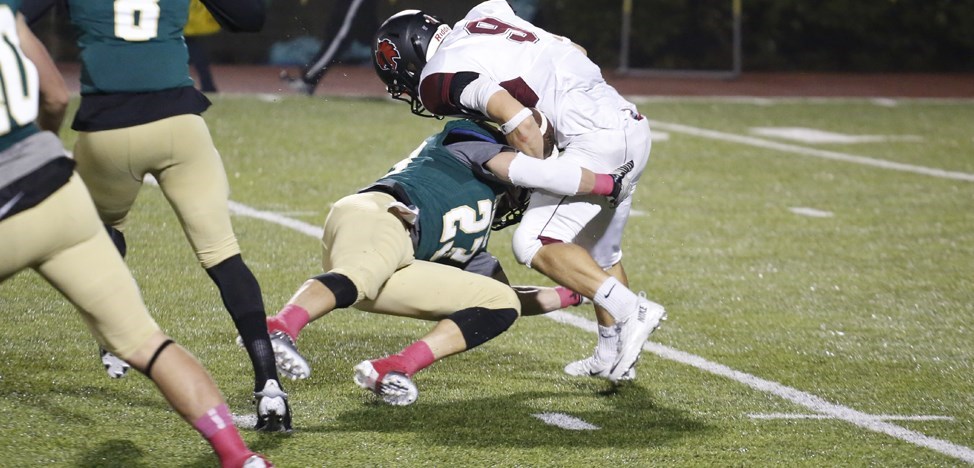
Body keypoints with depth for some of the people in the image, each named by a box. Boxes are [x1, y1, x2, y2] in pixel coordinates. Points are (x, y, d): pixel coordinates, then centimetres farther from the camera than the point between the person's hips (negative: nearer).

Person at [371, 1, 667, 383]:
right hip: (631, 125, 9)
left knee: (535, 244, -11)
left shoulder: (443, 76, -8)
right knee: (598, 250, 23)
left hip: (596, 138, -9)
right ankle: (611, 356, 33)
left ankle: (631, 311, -17)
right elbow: (576, 53, 21)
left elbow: (522, 129, -20)